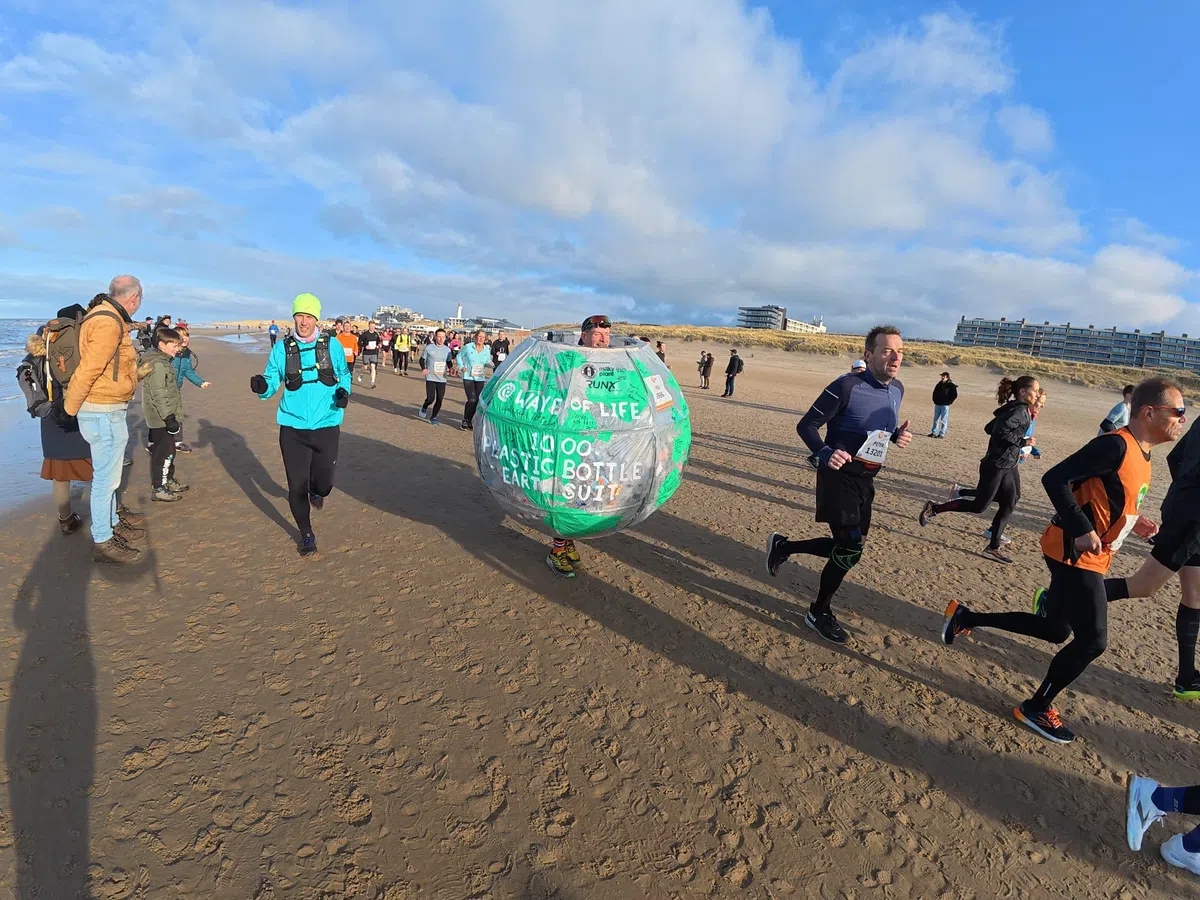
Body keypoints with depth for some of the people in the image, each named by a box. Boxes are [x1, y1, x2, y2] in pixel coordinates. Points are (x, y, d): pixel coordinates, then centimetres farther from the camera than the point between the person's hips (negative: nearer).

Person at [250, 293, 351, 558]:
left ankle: (315, 492, 48)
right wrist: (262, 386, -21)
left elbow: (344, 374, 13)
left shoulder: (331, 345, 0)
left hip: (326, 427, 0)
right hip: (293, 429, 0)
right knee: (297, 487, 3)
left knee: (323, 484, 6)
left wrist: (344, 391, -7)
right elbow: (272, 382, 3)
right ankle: (307, 536, 25)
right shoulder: (282, 348, 0)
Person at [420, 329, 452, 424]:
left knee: (439, 400, 3)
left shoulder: (447, 350, 5)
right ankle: (424, 408, 23)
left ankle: (433, 417, 22)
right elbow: (422, 359, 5)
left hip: (442, 379, 3)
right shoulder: (429, 347, -4)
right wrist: (423, 368, -13)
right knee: (431, 398, -12)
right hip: (430, 378, -3)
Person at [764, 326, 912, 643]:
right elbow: (806, 425, -15)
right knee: (850, 549, -5)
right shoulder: (847, 386, -18)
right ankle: (819, 612, 17)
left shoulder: (896, 389, 6)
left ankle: (783, 546, 32)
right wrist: (826, 453, -32)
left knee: (848, 545, 13)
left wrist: (898, 435, -1)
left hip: (865, 480, 8)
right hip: (839, 475, -8)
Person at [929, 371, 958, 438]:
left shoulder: (951, 385, -8)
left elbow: (955, 395, -8)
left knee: (943, 420, -2)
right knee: (936, 419, 10)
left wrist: (949, 402, -9)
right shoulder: (939, 384, 8)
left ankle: (942, 434, 1)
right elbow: (935, 392, 20)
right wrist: (935, 400, 11)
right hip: (937, 404, 6)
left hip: (945, 405, -6)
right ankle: (934, 432, 17)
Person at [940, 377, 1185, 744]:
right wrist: (1081, 530, -26)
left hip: (1087, 556, 10)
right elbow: (1055, 479, -25)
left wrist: (1131, 522, 10)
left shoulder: (1140, 453, 13)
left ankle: (965, 617, 26)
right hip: (1074, 553, -10)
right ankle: (1036, 708, 10)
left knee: (1055, 630, 17)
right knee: (1092, 640, -7)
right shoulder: (1115, 445, -18)